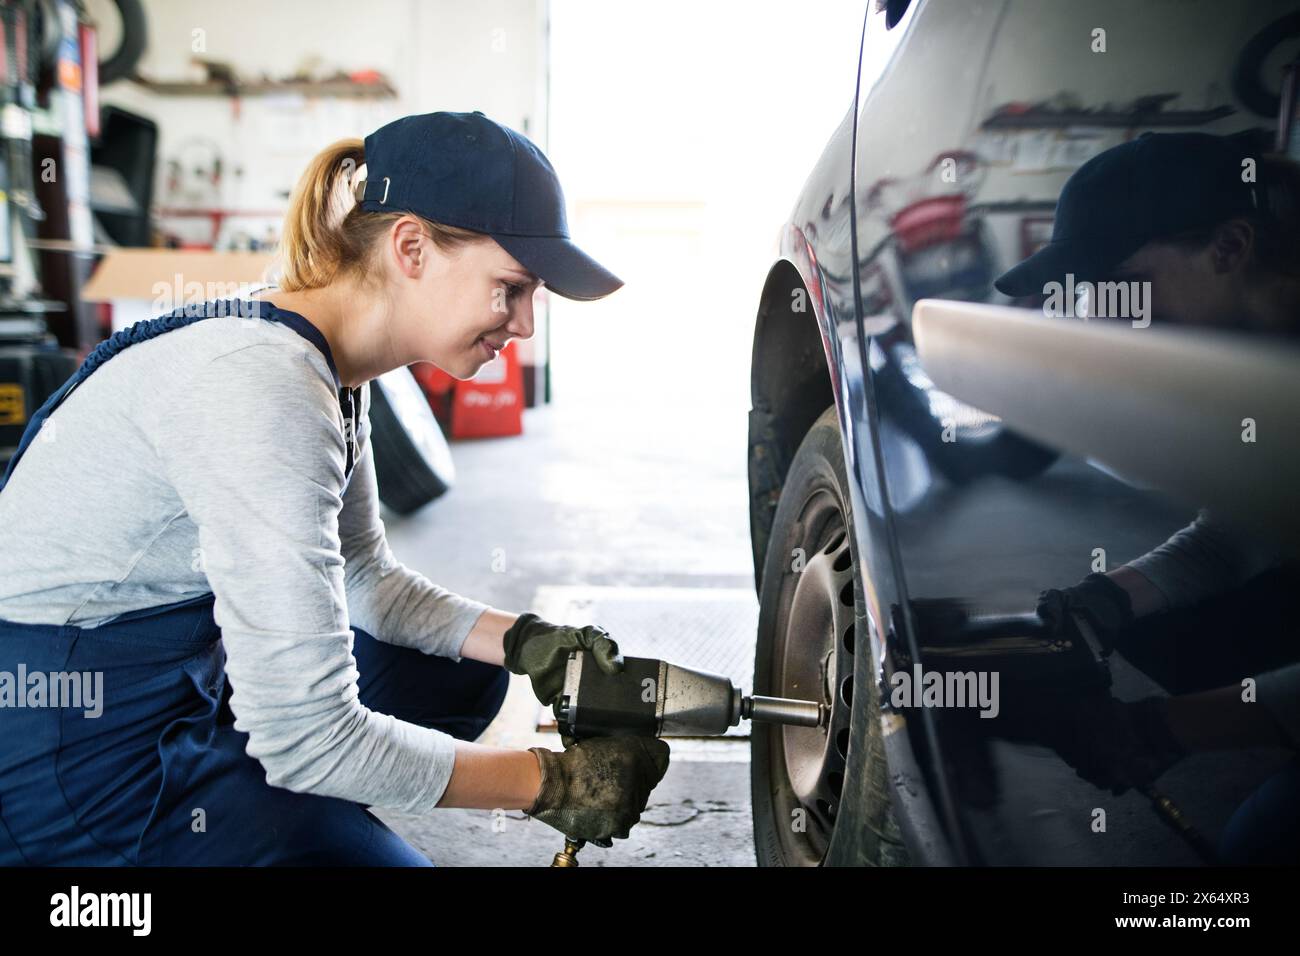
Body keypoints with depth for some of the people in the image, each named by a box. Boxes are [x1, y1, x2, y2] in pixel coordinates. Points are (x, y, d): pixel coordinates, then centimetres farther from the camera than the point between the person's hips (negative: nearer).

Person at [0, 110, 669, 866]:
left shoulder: (329, 361, 0)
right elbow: (307, 739, -29)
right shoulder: (261, 388, -29)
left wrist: (524, 641, -4)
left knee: (459, 675, 14)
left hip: (182, 675, 9)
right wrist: (550, 783, -19)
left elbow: (364, 575, 11)